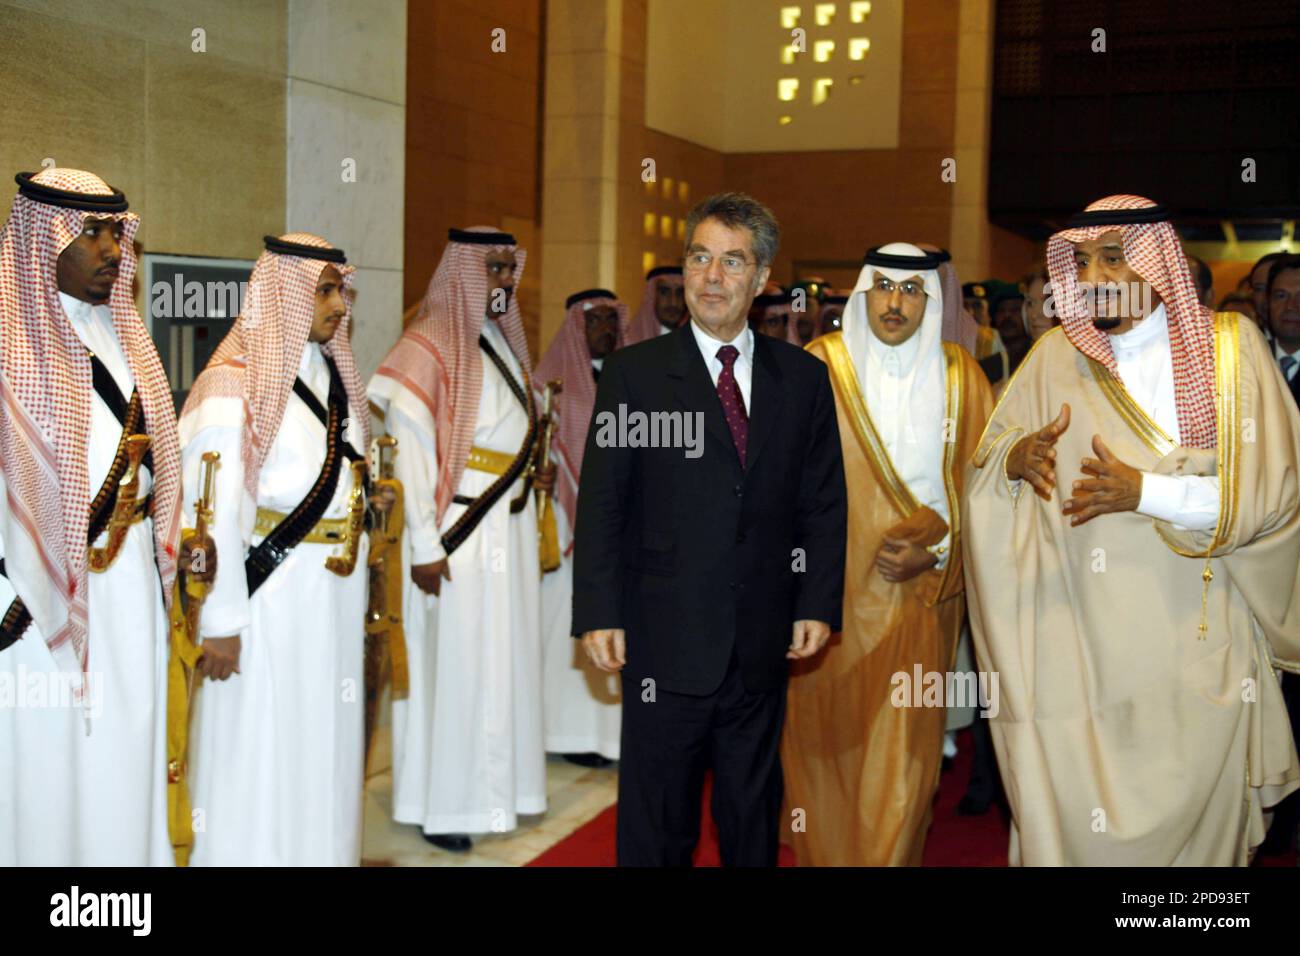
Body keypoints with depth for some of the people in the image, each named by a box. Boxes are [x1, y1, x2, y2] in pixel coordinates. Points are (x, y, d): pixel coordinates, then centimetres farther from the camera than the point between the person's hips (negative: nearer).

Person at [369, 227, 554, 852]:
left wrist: (535, 475, 8)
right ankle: (439, 805, 11)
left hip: (509, 529, 8)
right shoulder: (429, 346, -12)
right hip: (456, 533, -8)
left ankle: (493, 787, 25)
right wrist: (424, 546, -19)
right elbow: (409, 450, -17)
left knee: (504, 656, 13)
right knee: (451, 663, -1)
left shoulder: (503, 343, 12)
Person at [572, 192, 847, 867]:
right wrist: (599, 615, -8)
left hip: (764, 645, 3)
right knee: (656, 822, 6)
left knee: (753, 816, 16)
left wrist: (819, 604, 0)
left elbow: (824, 502, 8)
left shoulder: (803, 378, 7)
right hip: (666, 641, -2)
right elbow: (601, 503, -3)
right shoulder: (633, 373, -1)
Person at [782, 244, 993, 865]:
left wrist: (936, 550, -9)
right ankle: (821, 854, 28)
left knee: (904, 750, 3)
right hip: (832, 589, -1)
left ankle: (893, 855, 19)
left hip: (921, 596, 1)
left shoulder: (961, 376, 4)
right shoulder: (821, 365, -2)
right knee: (828, 738, 8)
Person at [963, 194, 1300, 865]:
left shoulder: (1229, 348, -1)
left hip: (1197, 653, -1)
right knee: (1071, 821, 0)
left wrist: (1145, 491, -19)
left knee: (1192, 818, 8)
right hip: (1078, 651, 1)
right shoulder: (1056, 357, 5)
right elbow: (982, 468, 9)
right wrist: (1012, 458, -14)